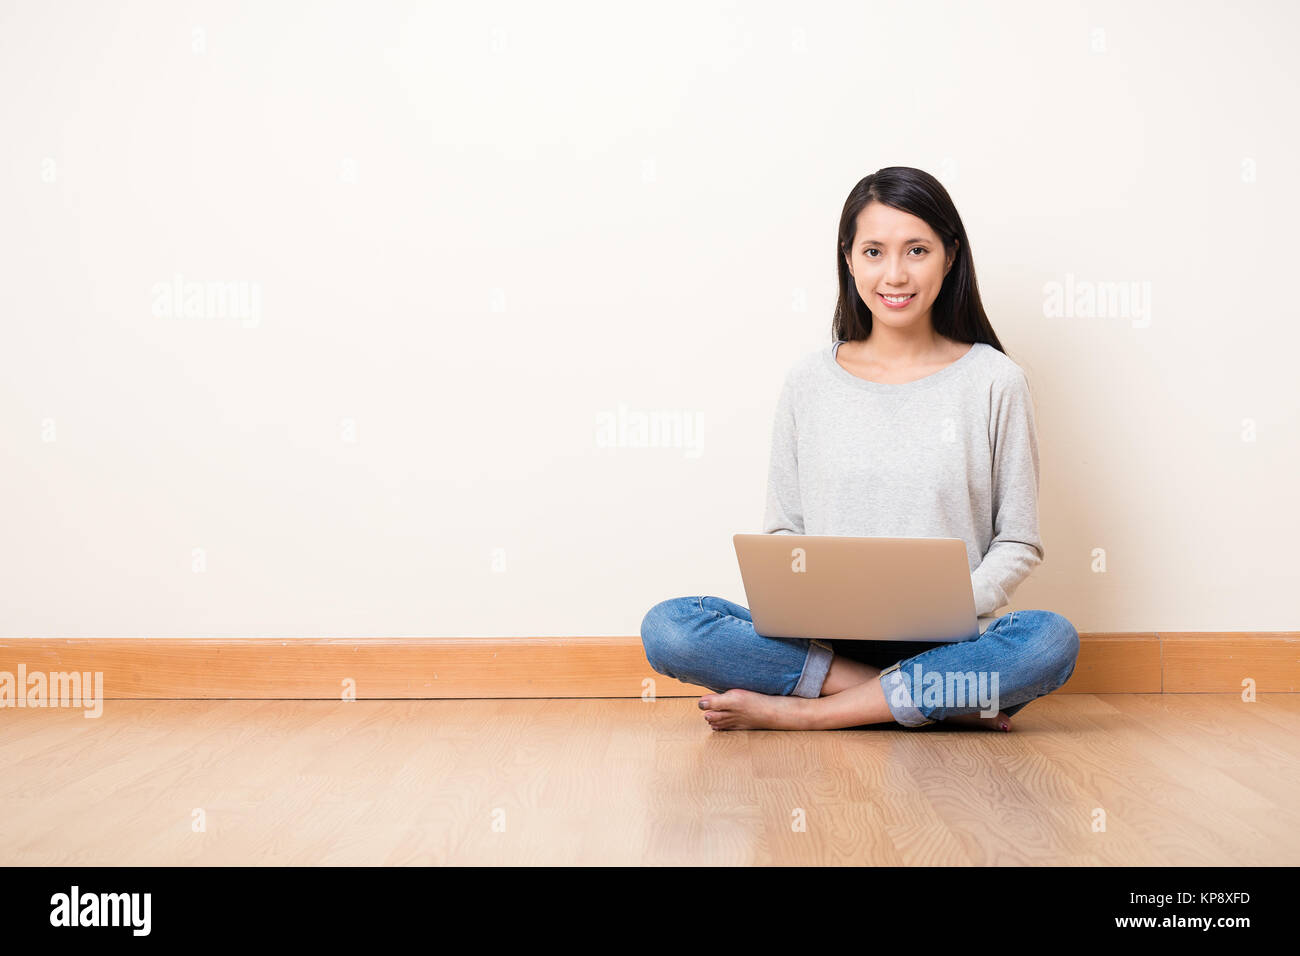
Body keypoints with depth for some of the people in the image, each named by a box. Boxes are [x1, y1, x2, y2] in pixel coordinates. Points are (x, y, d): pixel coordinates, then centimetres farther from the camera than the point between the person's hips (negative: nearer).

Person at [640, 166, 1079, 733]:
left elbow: (1018, 543, 6)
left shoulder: (994, 382, 4)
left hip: (945, 643, -1)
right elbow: (782, 533, 12)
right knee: (667, 628, -24)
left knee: (1051, 642, -34)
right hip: (822, 640, 1)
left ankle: (797, 712, -22)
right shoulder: (810, 383, 8)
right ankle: (944, 700, -20)